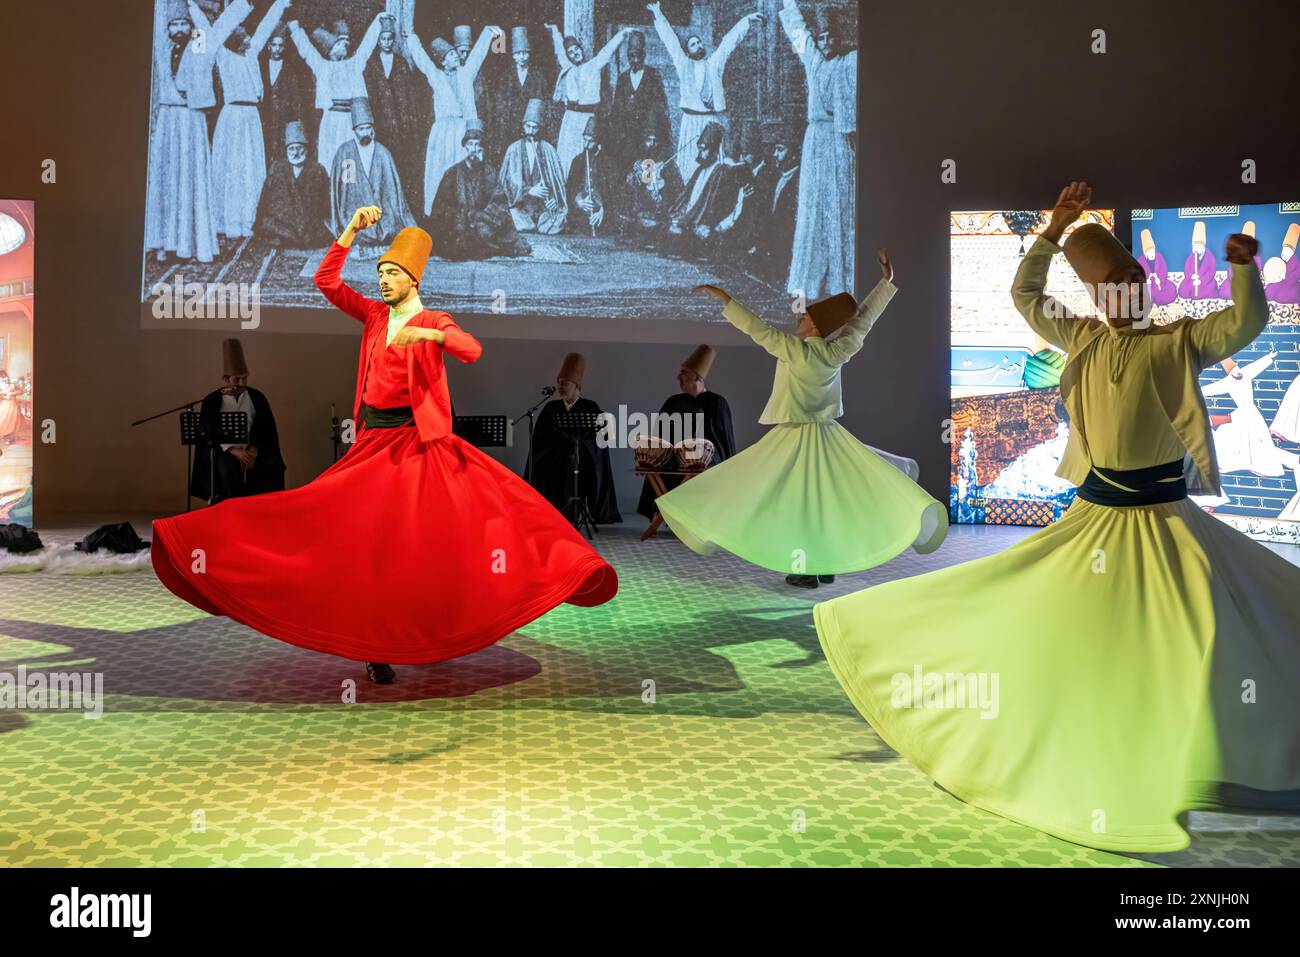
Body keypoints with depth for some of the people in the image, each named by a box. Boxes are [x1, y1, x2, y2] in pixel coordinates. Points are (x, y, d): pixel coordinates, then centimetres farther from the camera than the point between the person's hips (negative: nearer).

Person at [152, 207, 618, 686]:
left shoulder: (434, 321, -1)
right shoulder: (375, 314, 13)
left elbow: (472, 349, -20)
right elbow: (326, 281, 9)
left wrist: (429, 334, -36)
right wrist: (352, 229, 3)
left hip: (417, 442, -4)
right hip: (373, 439, 4)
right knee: (367, 536, 2)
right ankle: (374, 647, 9)